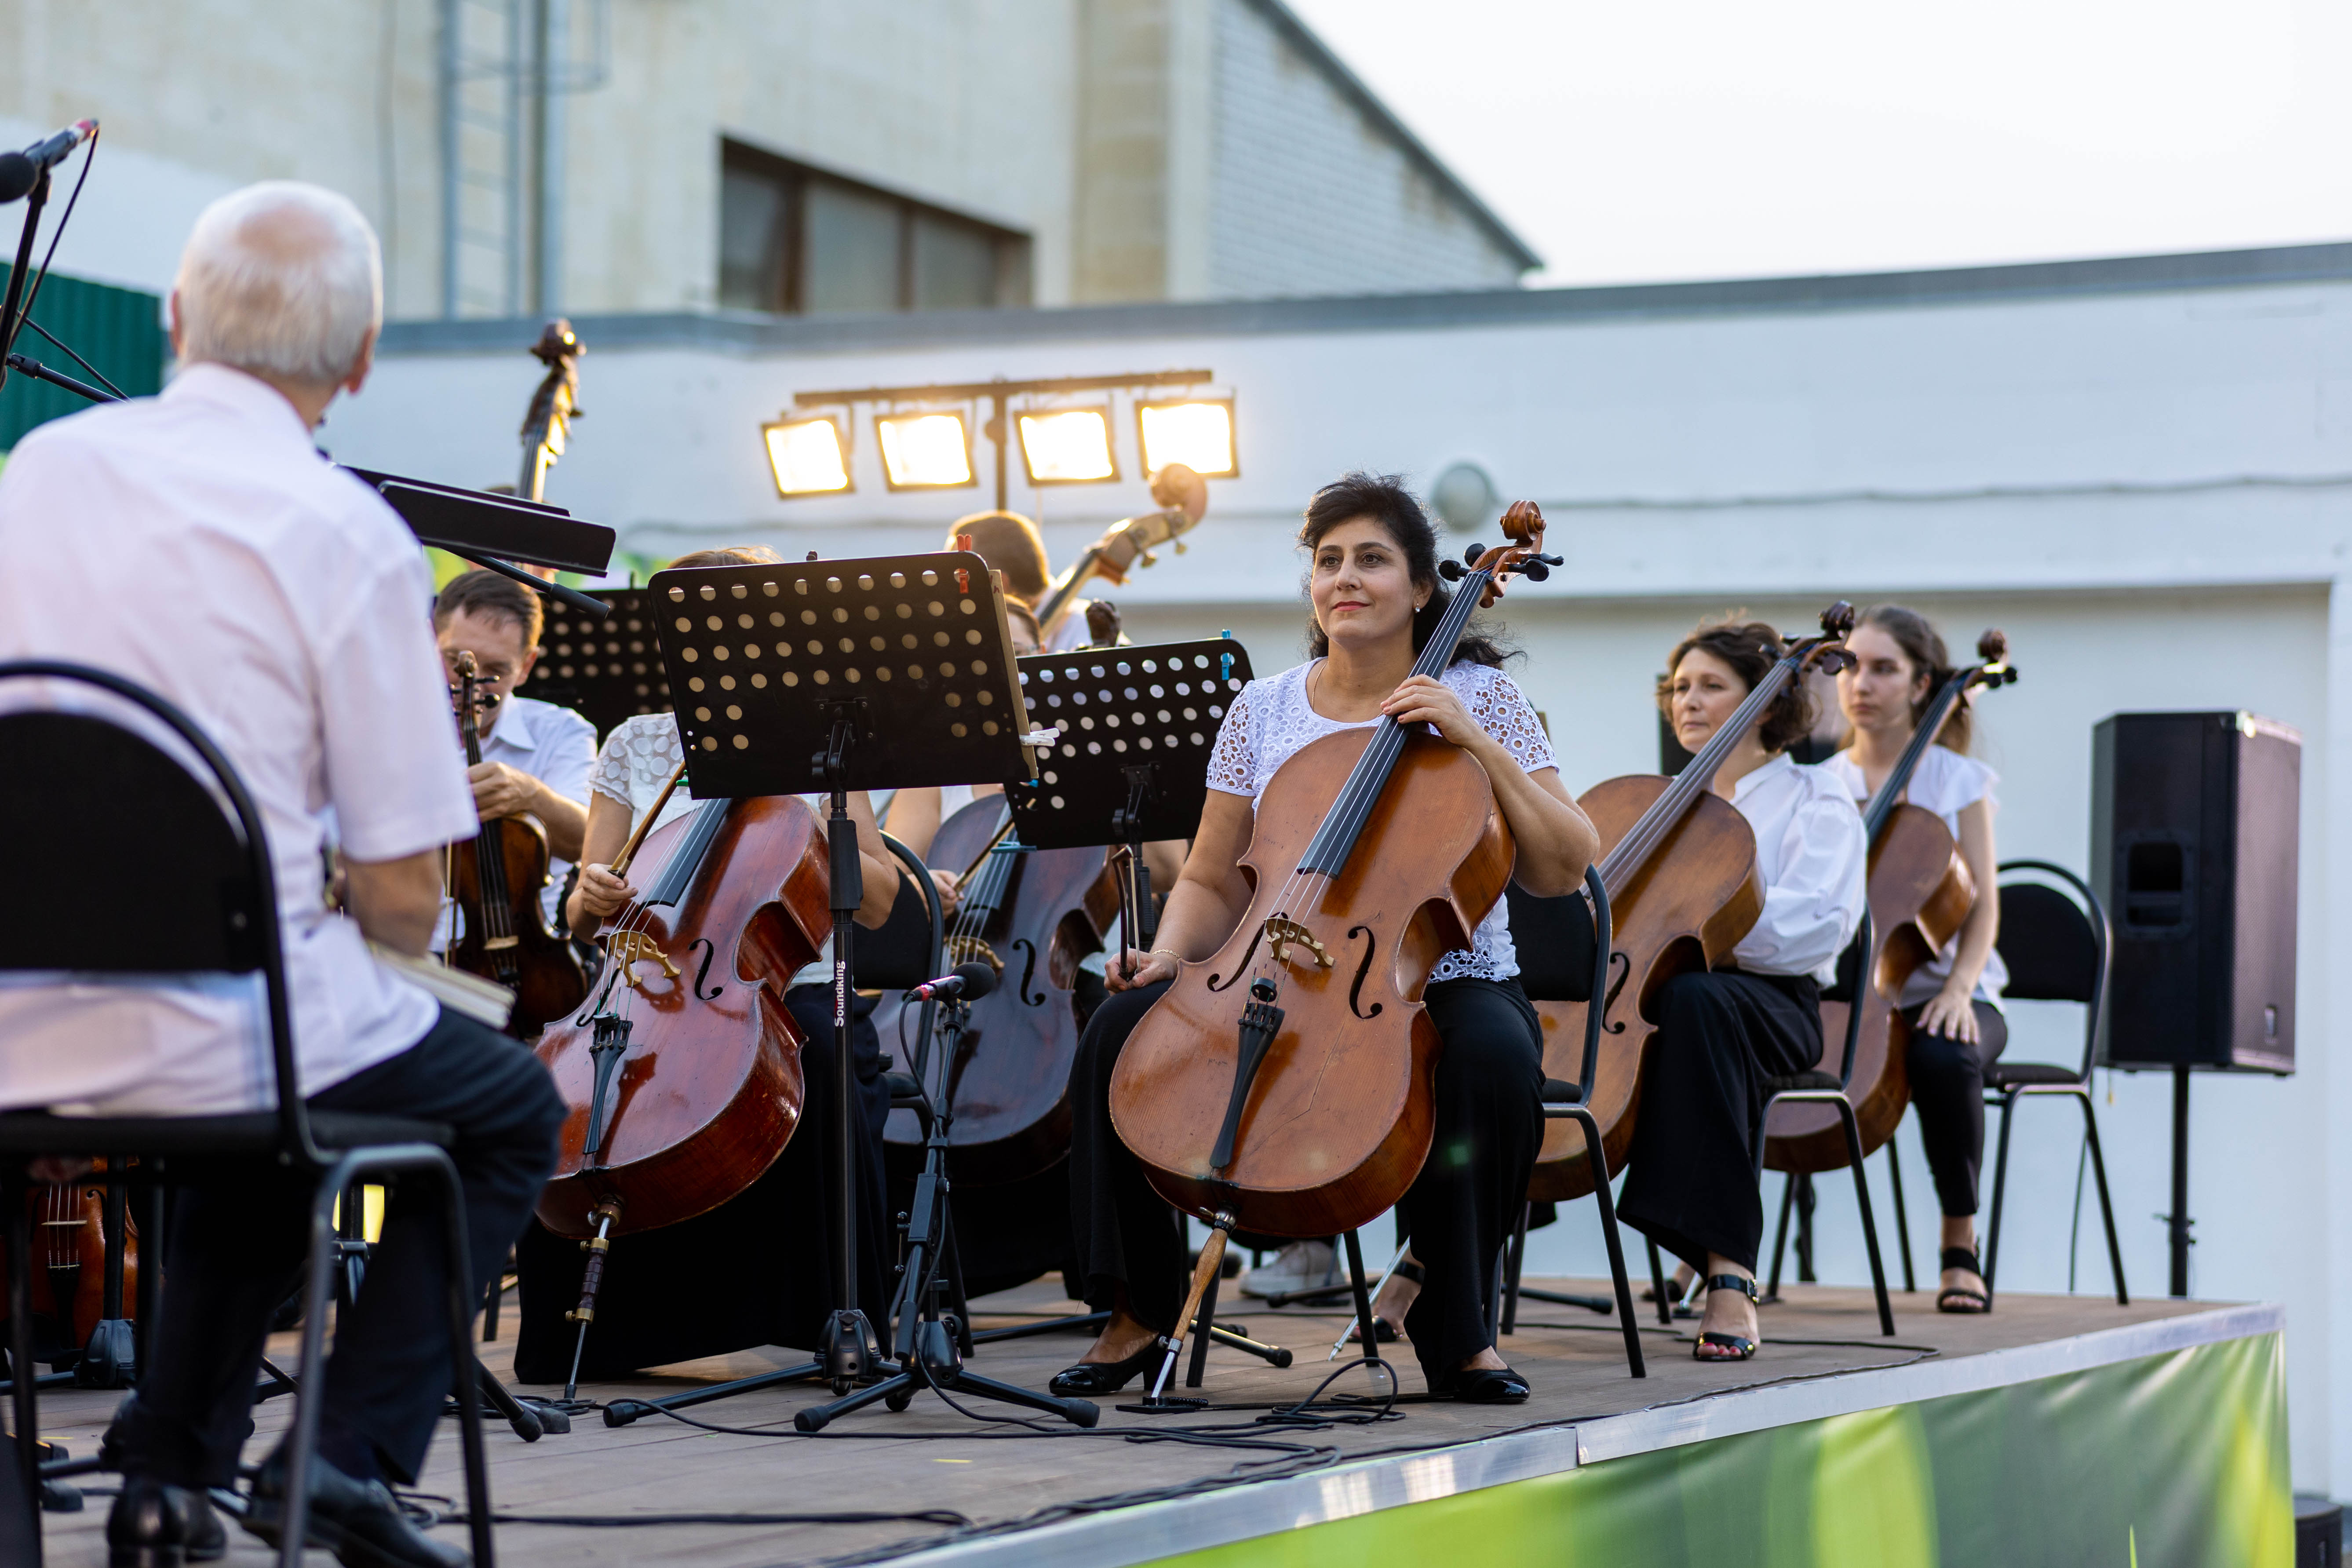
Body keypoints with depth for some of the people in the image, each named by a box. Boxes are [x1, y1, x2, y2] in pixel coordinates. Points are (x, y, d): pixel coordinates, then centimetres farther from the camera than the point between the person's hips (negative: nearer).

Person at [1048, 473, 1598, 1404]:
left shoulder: (1478, 699, 1)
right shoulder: (1262, 711, 9)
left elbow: (1561, 871, -6)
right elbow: (1211, 884, 13)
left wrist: (1480, 745, -16)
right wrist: (1168, 955, -8)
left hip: (1445, 987, -2)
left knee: (1495, 1057, -37)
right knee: (1125, 1028, -23)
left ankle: (1456, 1332, -18)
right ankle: (1140, 1311, -10)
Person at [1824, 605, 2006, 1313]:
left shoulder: (1958, 780, 5)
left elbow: (1982, 907, -1)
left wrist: (1959, 987, -19)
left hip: (1938, 992, -1)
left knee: (1943, 1056, -39)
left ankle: (1961, 1247, -21)